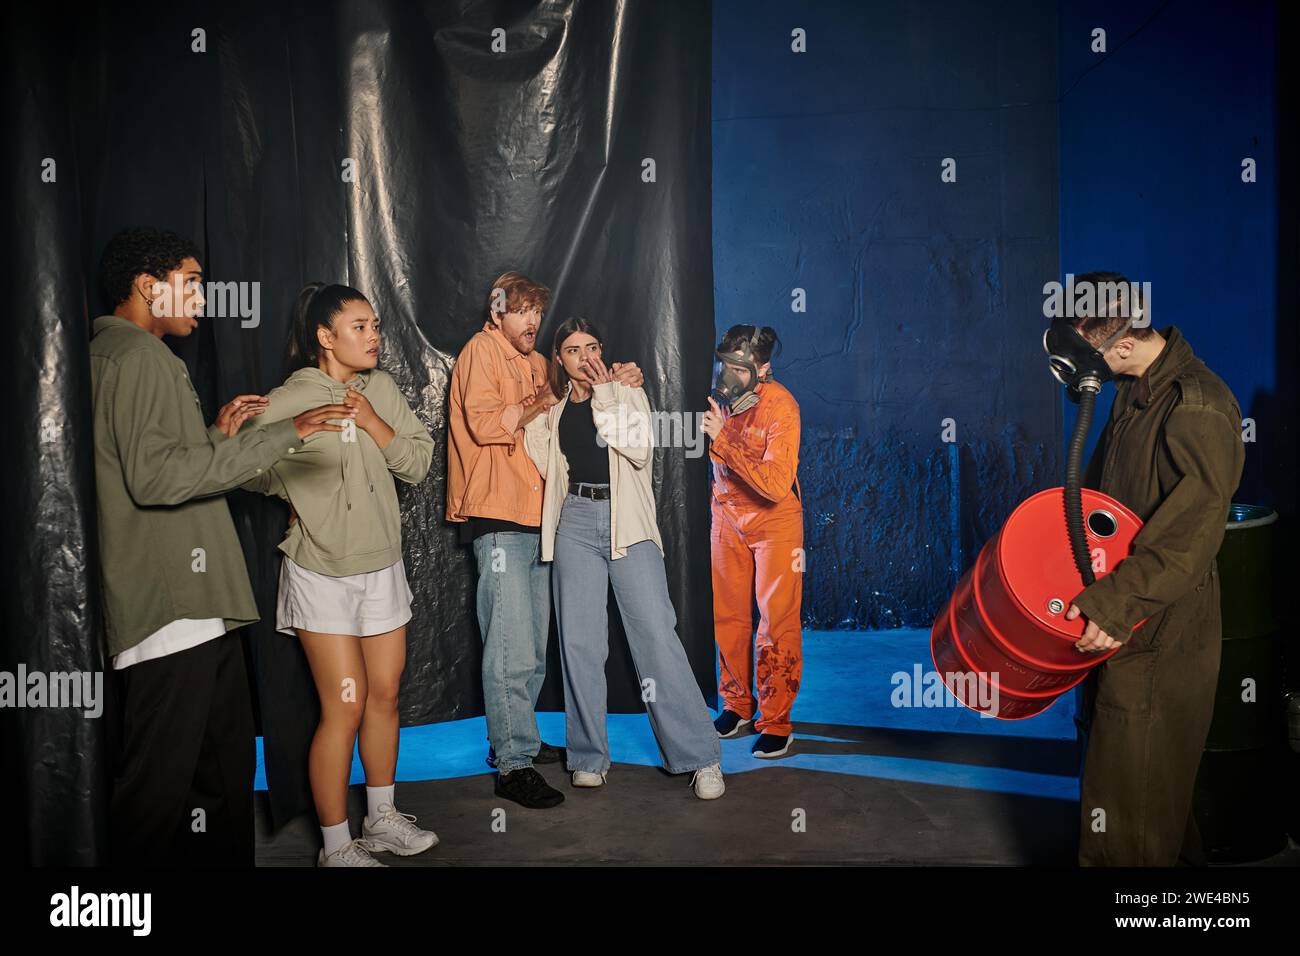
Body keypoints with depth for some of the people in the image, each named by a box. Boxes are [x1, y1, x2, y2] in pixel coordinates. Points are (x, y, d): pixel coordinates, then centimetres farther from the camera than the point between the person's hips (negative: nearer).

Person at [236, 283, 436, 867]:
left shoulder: (381, 388, 1)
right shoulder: (287, 401, -13)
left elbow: (418, 464, -2)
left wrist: (374, 423, -13)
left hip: (383, 566, 5)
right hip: (322, 572, -5)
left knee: (385, 694, 13)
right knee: (344, 707, -3)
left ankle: (381, 819, 32)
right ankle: (336, 847, 15)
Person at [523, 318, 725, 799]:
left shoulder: (628, 393, 8)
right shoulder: (554, 409, 15)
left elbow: (639, 448, -9)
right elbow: (543, 463, 8)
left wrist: (606, 394, -9)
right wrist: (532, 416, 2)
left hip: (626, 522, -3)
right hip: (575, 523, 3)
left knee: (657, 634, -9)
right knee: (579, 640, 2)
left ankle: (700, 756, -2)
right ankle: (589, 755, 16)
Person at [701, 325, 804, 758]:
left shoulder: (780, 406, -22)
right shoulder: (716, 397, -8)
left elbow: (776, 485, -32)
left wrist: (722, 439, -35)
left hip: (774, 520, -4)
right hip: (727, 515, 5)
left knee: (776, 622, -4)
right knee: (727, 616, 8)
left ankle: (776, 723, 8)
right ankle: (736, 704, 26)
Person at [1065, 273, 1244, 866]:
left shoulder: (1197, 406, -20)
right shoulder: (1133, 392, 9)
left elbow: (1195, 527, -28)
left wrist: (1117, 602, -33)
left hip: (1159, 629, -9)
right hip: (1123, 619, 9)